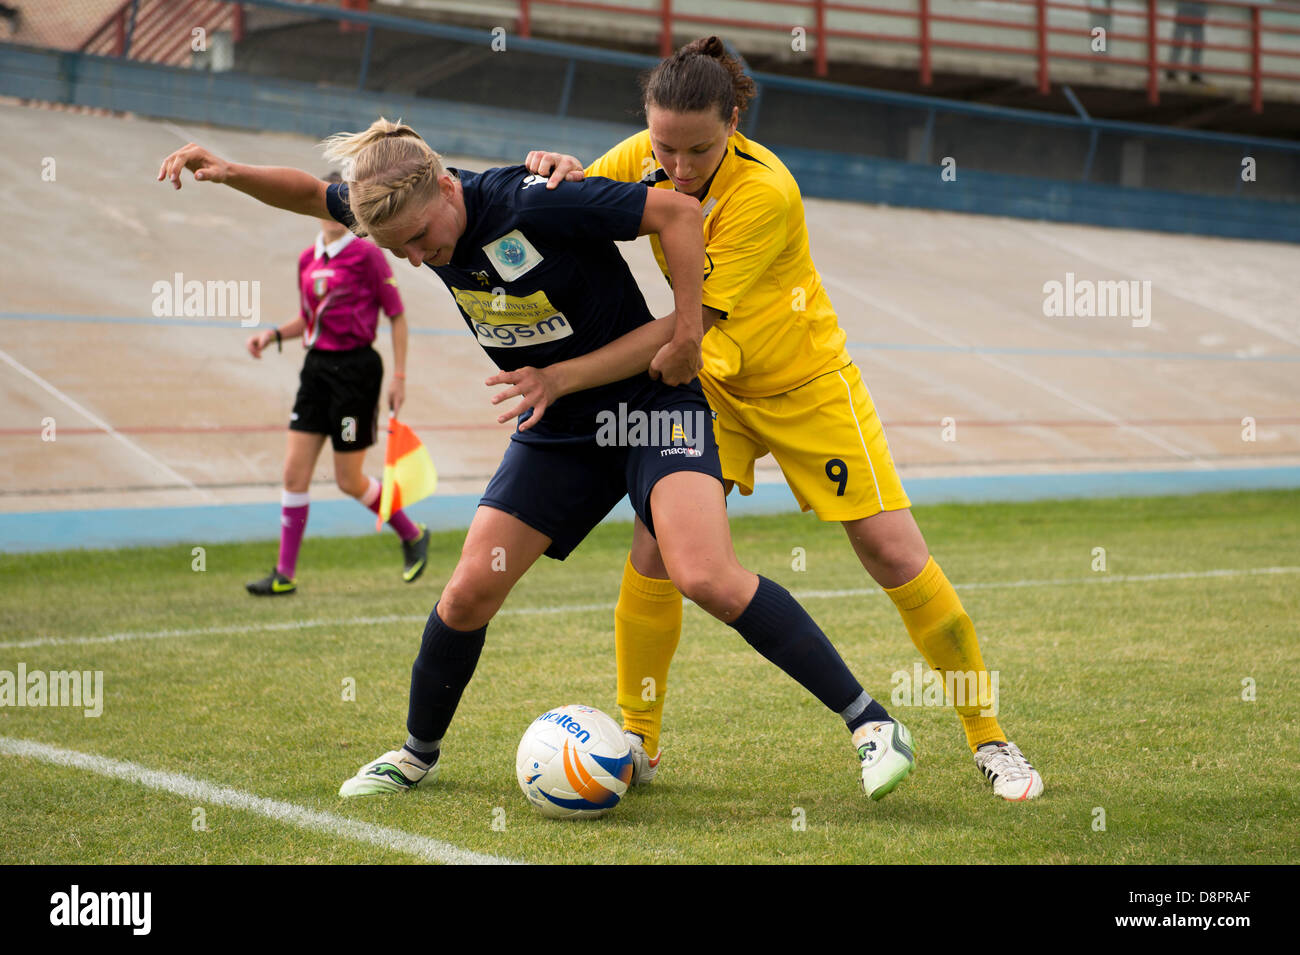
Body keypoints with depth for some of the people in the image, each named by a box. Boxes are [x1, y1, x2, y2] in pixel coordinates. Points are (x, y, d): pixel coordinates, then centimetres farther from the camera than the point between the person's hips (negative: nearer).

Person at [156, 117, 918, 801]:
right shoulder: (404, 210, -7)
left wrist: (687, 332, -19)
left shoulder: (531, 204, -28)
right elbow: (314, 196, 13)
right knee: (469, 592, 1)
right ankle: (419, 752, 26)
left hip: (650, 403, -6)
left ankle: (872, 723, -14)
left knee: (707, 577, -24)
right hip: (556, 430, 6)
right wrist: (233, 173, -2)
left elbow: (678, 212, -22)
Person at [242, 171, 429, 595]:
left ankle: (413, 535, 25)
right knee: (295, 472, 0)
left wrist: (399, 377, -9)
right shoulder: (307, 259, 9)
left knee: (350, 481, 1)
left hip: (355, 369, -6)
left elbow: (397, 315, -6)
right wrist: (274, 334, 1)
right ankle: (284, 574, 4)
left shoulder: (367, 255, -9)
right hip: (317, 366, 6)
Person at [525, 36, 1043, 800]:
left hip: (808, 384, -4)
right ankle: (638, 744, 3)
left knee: (893, 550, -9)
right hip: (711, 385, 4)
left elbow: (692, 322, -32)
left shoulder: (764, 191, -30)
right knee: (657, 546, -12)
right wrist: (560, 175, -32)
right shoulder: (643, 161, -12)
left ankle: (989, 738, 5)